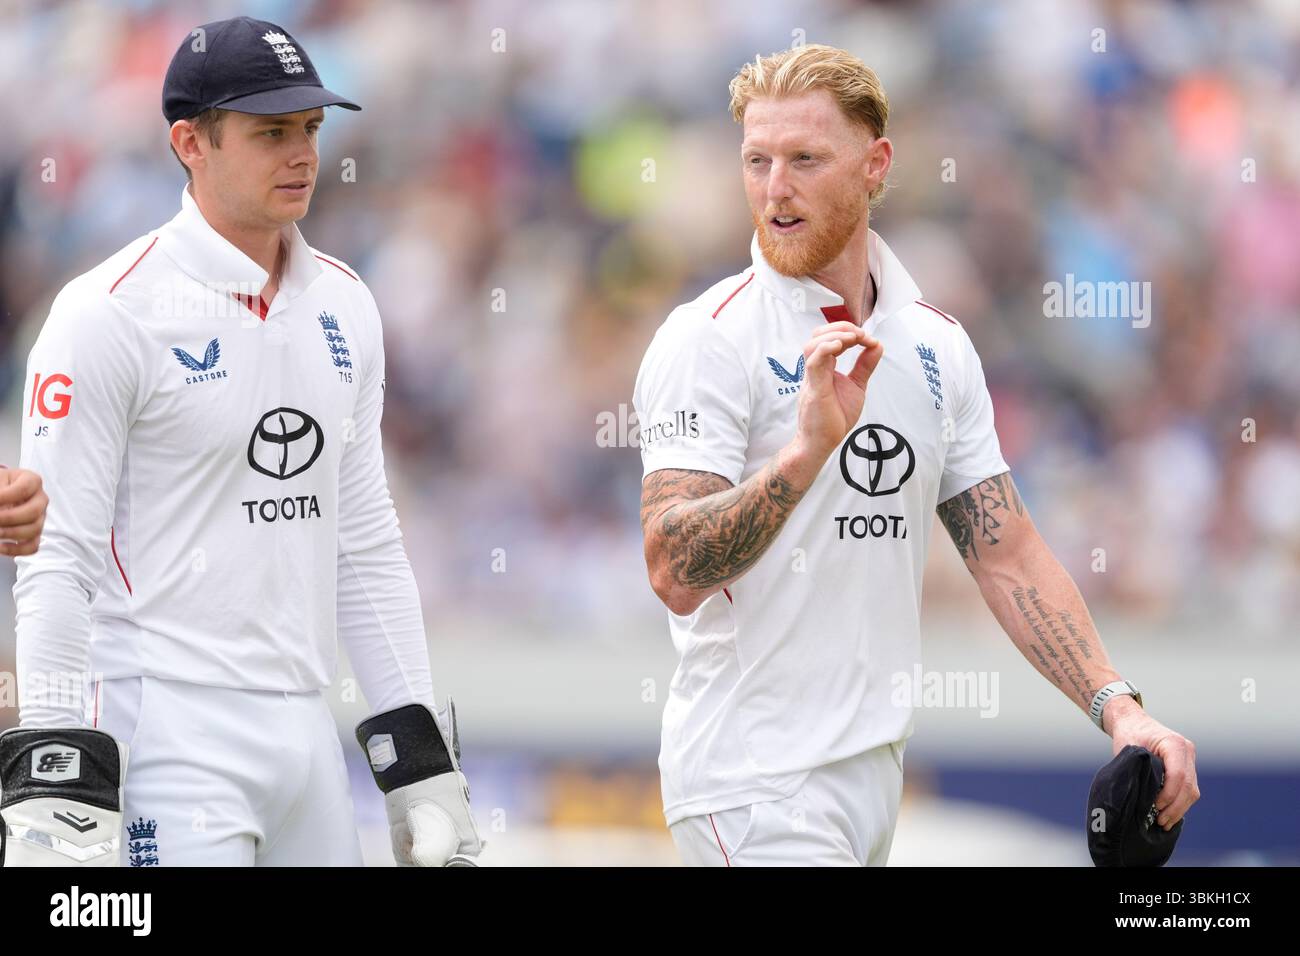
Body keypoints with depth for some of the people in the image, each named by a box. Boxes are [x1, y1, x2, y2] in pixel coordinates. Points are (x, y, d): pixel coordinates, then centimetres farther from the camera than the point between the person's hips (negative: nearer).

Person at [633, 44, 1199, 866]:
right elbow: (675, 574, -20)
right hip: (753, 789, -6)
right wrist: (810, 446, -32)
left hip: (874, 763, 6)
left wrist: (1118, 707, -1)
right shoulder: (711, 338, -10)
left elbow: (1007, 552, 11)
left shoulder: (938, 343, 9)